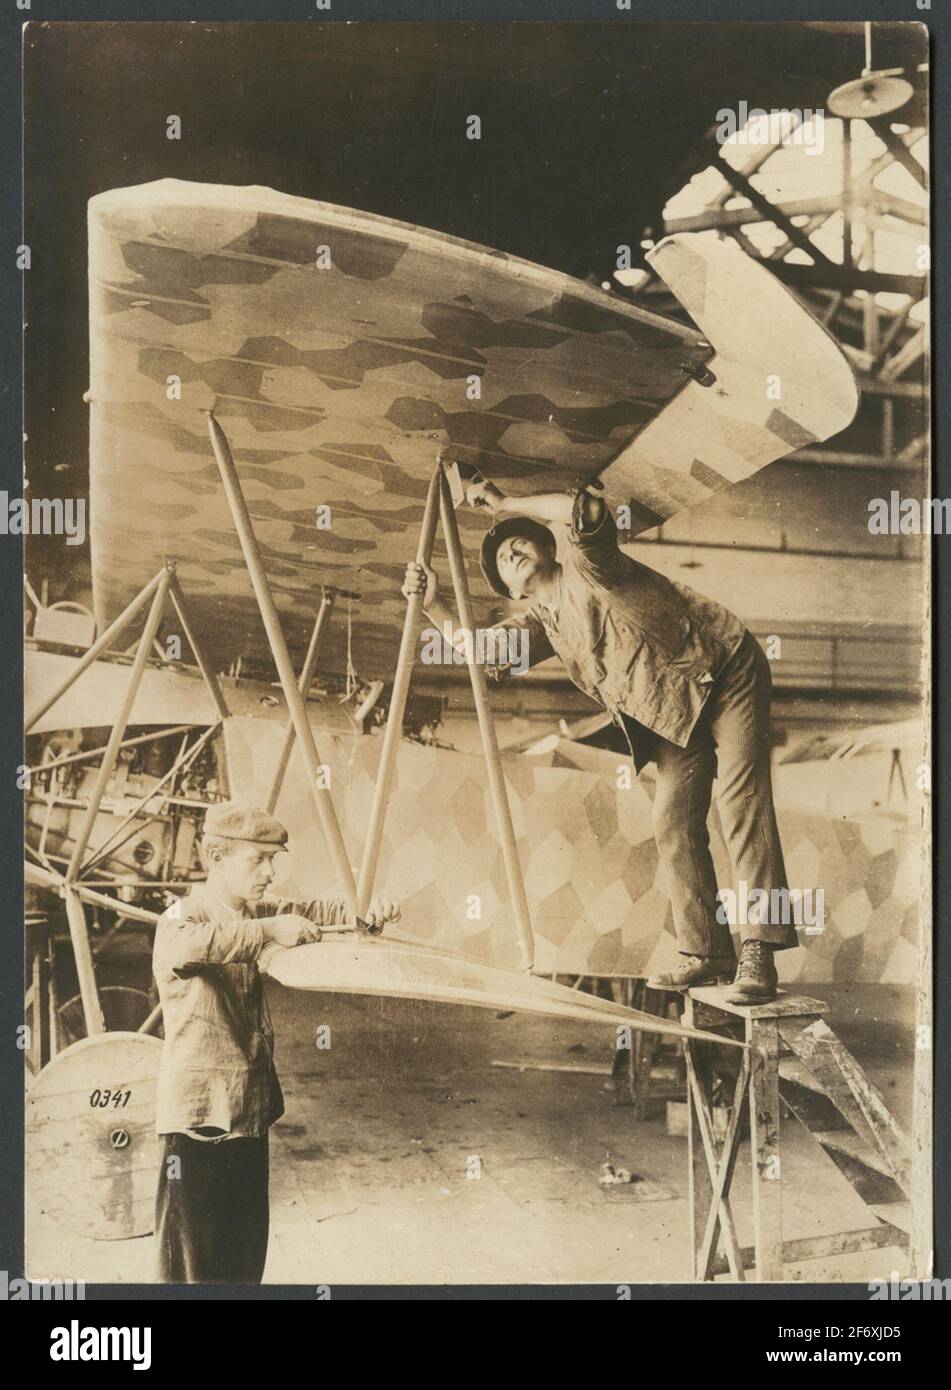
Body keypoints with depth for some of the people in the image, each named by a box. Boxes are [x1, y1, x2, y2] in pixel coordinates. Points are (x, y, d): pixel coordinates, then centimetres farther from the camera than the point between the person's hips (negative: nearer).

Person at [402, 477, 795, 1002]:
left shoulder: (583, 566, -9)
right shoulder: (540, 621, 11)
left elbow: (586, 511, -29)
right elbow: (482, 649, 1)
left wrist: (504, 504, -17)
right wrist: (433, 604, -10)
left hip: (725, 673, -8)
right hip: (673, 714, 8)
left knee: (740, 800, -16)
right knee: (673, 823, 1)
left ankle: (759, 951, -17)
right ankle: (707, 953, 7)